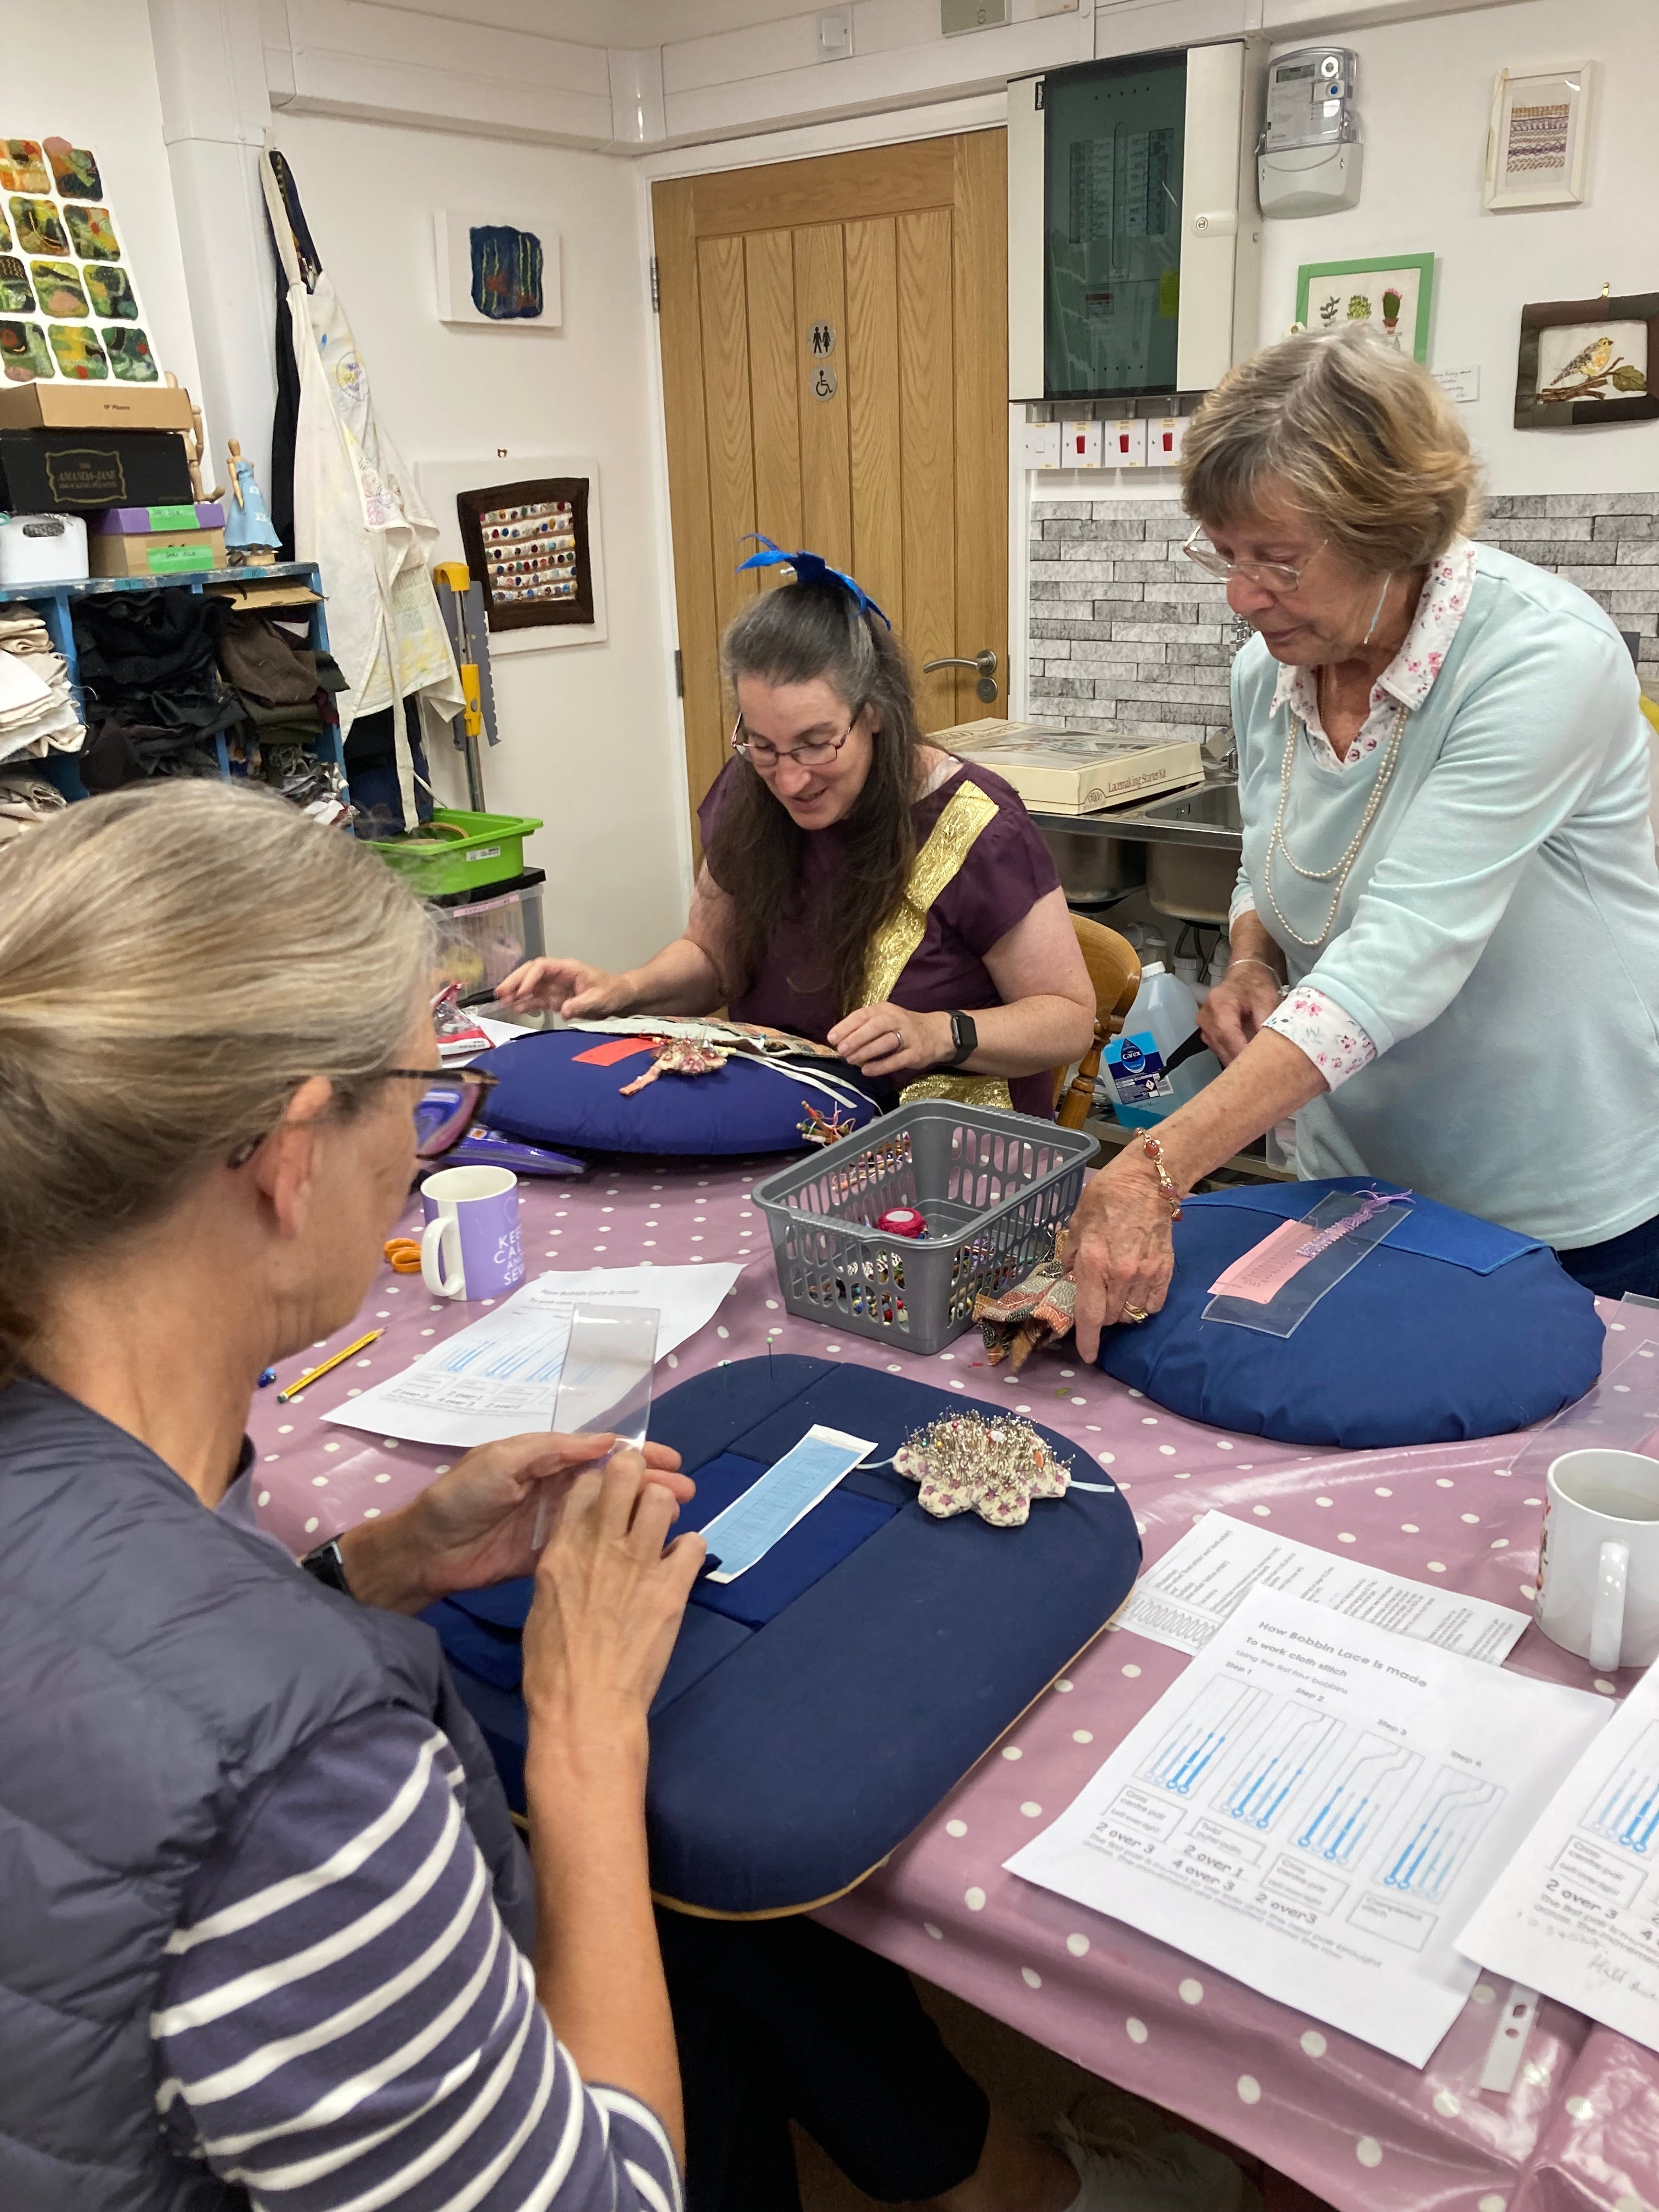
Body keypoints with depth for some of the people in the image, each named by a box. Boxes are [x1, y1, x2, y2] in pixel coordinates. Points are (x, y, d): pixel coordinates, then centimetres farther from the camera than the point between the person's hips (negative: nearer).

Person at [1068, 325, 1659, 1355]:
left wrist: (1157, 1170, -41)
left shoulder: (1544, 656, -25)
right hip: (1358, 1180, 6)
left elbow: (1405, 955, -34)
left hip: (1576, 1213, -5)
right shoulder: (1268, 670, -4)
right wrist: (1253, 964, -11)